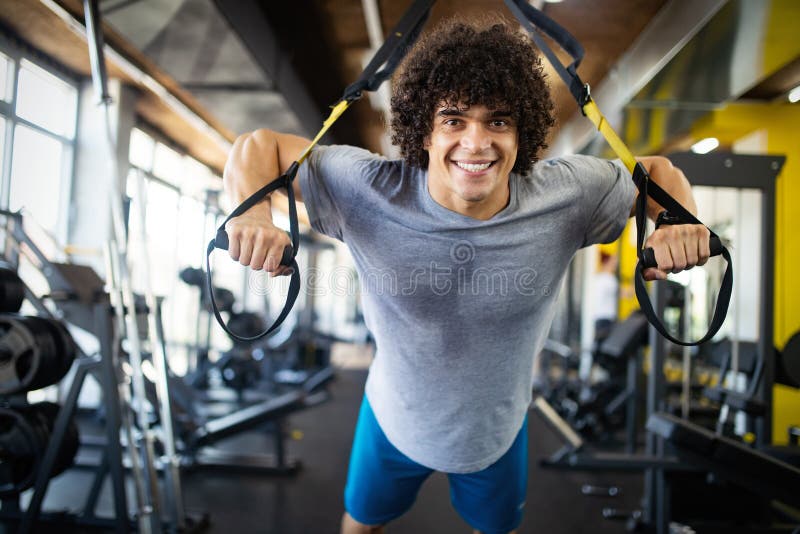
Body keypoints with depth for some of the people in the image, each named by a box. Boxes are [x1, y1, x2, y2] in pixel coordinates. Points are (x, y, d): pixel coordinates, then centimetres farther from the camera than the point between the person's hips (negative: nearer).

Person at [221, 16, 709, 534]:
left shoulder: (565, 194, -26)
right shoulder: (369, 190, -29)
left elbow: (656, 171, -9)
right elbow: (260, 145, -19)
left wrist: (681, 221, -30)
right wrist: (252, 211, -40)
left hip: (499, 430, 1)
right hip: (395, 420, 0)